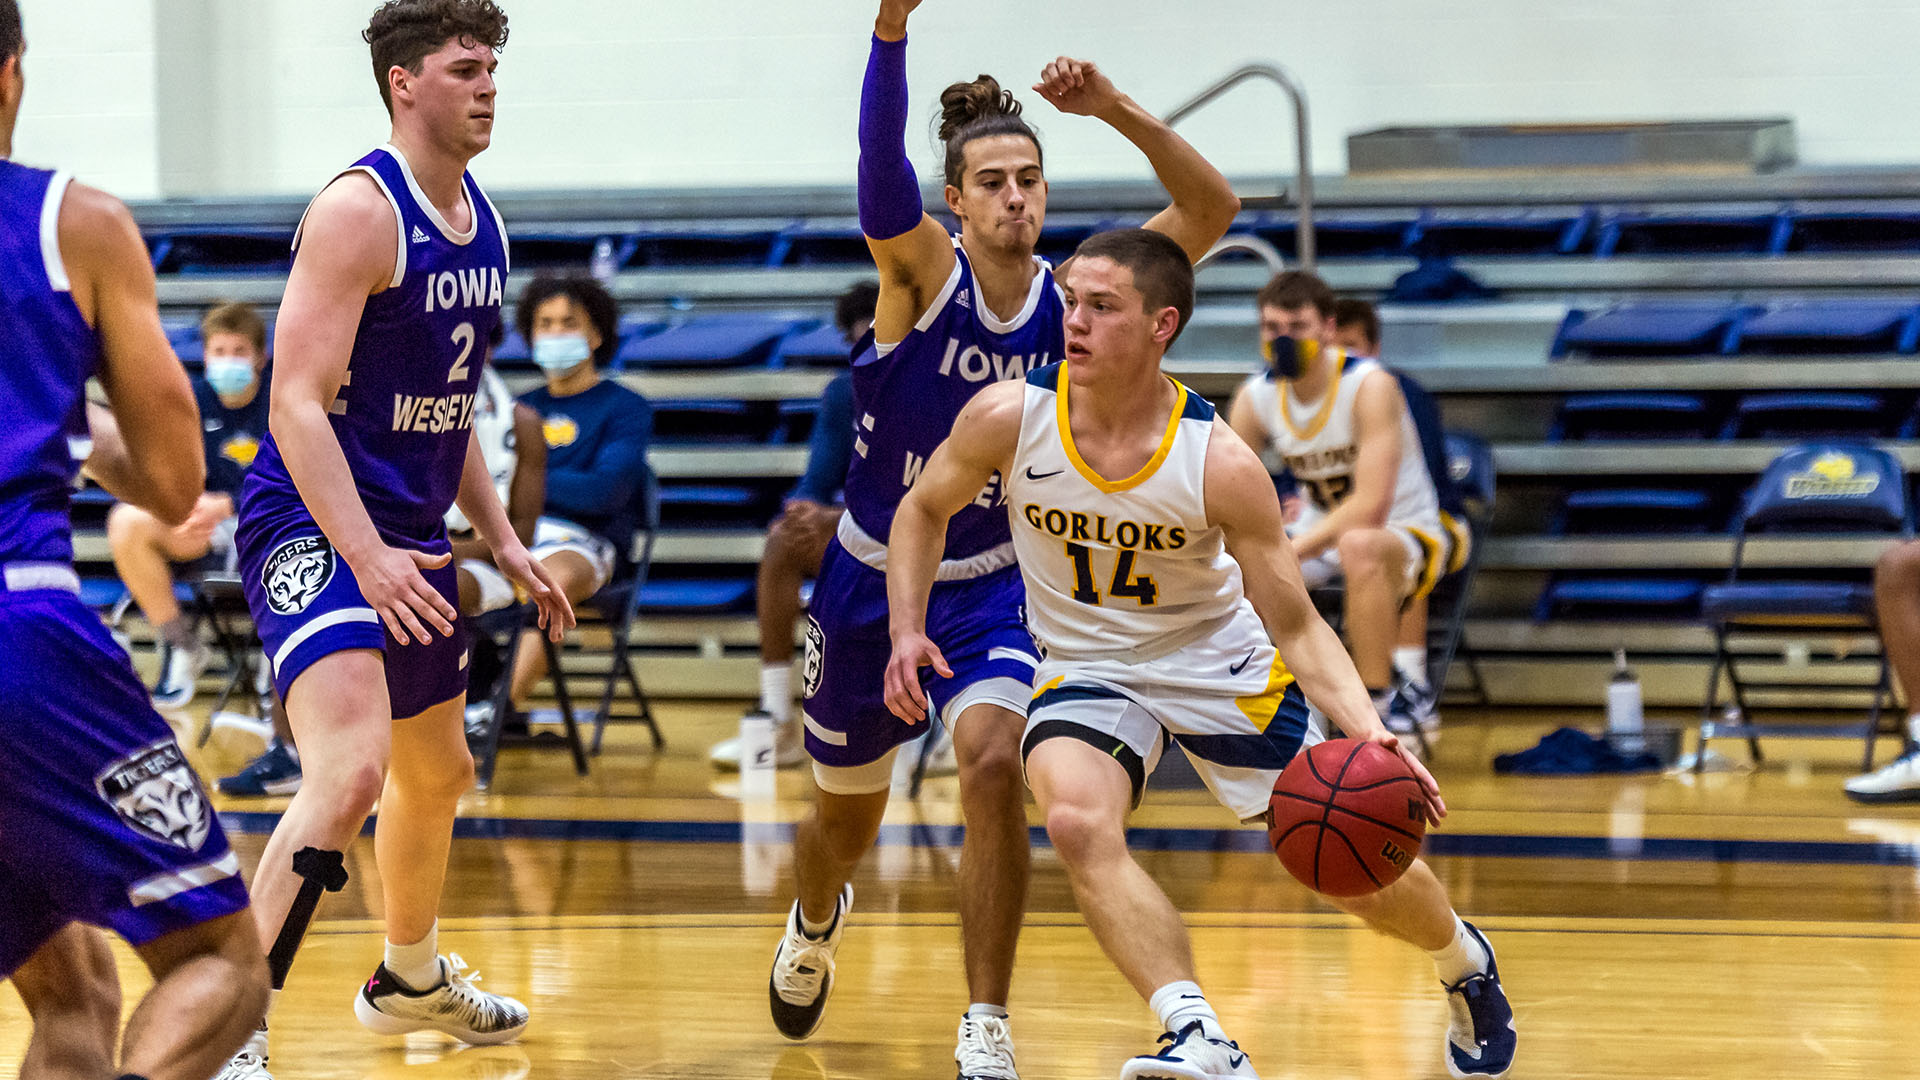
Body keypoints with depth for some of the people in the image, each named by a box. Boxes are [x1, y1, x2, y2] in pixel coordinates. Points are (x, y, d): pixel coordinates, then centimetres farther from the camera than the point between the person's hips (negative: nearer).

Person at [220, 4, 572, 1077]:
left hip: (410, 536, 9)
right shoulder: (359, 212, -17)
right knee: (351, 770, -27)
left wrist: (504, 541, 19)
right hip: (315, 524, -9)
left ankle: (411, 980, 50)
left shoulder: (481, 222, 10)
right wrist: (365, 556, -32)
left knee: (439, 772, 25)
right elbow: (298, 403, -23)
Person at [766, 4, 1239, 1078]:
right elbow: (880, 162, -37)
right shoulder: (922, 272, -17)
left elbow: (1214, 206, -17)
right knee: (846, 815, 17)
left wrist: (1117, 109, -32)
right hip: (874, 581, 0)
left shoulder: (1069, 297, -10)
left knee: (994, 762, -26)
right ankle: (816, 926, 55)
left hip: (994, 587, 0)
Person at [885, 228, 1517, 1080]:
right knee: (1078, 823, -32)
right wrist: (907, 628, -12)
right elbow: (924, 509, 2)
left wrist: (1368, 734, -34)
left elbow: (1296, 627, -19)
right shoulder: (1008, 418, -20)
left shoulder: (1220, 464, -25)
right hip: (1089, 670, 1)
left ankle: (1465, 962, 39)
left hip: (1222, 667, -1)